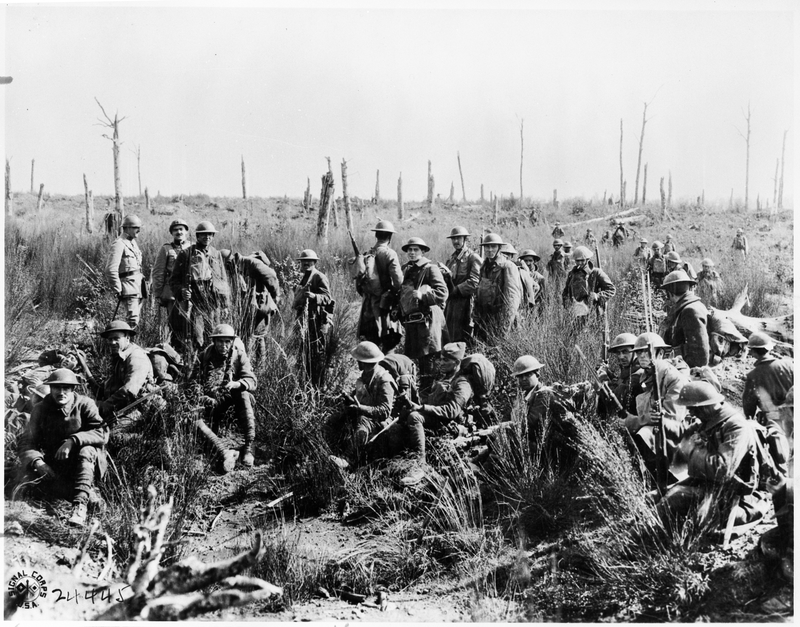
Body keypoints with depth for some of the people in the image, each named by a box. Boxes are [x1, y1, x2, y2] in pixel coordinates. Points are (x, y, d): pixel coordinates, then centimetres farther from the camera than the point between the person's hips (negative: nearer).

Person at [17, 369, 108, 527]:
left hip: (87, 465, -3)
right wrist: (37, 462, -26)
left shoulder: (85, 404, -7)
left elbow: (101, 433, -19)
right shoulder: (41, 409, -1)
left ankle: (80, 504, -44)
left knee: (86, 451, -35)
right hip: (55, 467, 3)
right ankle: (90, 495, -26)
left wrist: (73, 441, -33)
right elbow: (27, 442, -6)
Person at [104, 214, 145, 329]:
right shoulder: (119, 244, -12)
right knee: (132, 321, -14)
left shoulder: (133, 243, 18)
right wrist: (118, 290, -18)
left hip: (138, 289, 9)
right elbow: (111, 270, -19)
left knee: (136, 320, 11)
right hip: (128, 290, -9)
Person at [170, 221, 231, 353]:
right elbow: (174, 280, 6)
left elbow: (224, 281, 17)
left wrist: (226, 305, 12)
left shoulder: (217, 255, 15)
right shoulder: (186, 254, 4)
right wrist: (181, 291, -14)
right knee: (194, 339, -10)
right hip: (193, 302, -3)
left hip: (213, 304, 3)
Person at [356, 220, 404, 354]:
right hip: (385, 305, -5)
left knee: (369, 343, 10)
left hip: (369, 304, 5)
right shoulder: (389, 254, -9)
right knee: (388, 346, 0)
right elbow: (398, 281, -16)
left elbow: (358, 282, 9)